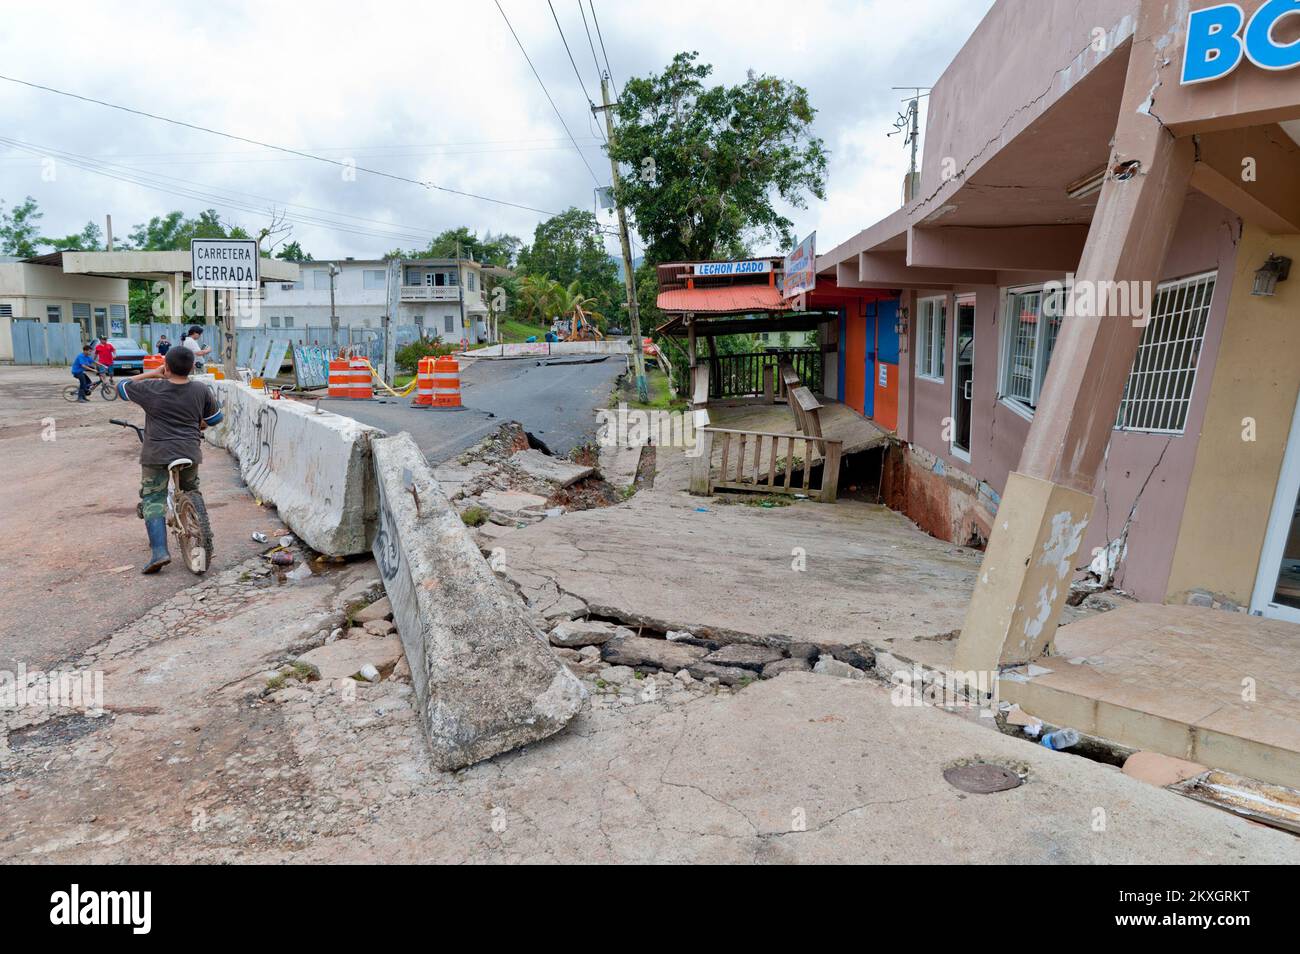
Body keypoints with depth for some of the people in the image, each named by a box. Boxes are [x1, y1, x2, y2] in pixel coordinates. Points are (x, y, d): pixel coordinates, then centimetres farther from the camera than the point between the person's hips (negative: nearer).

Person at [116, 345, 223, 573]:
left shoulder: (151, 388, -7)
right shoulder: (200, 390, 0)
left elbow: (122, 387, 11)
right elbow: (215, 417, 13)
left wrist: (151, 374, 11)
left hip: (156, 454, -3)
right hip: (190, 451, 3)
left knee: (153, 499, 4)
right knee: (191, 492, 26)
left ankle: (159, 551, -10)